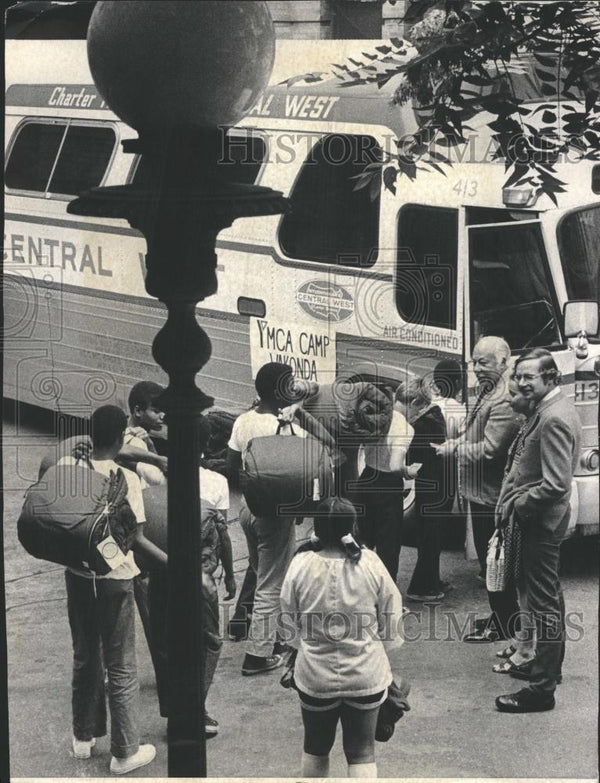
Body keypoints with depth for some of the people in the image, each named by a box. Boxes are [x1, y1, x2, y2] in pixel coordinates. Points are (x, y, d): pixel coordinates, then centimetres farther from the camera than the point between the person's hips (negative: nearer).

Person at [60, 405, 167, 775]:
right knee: (121, 668, 7)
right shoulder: (127, 479, -19)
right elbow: (136, 538, -19)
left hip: (78, 575, 5)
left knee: (84, 658, 21)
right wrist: (171, 562, -11)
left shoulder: (68, 465, -6)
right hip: (114, 579, -5)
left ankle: (84, 737, 34)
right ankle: (125, 752, 15)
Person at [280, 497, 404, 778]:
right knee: (362, 753, 10)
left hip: (314, 677, 1)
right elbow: (392, 624, -4)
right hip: (366, 676, 0)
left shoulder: (300, 565, -13)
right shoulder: (370, 564, -13)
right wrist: (392, 668, 11)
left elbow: (290, 627, -2)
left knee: (315, 748, 21)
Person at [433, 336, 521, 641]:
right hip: (480, 493, 10)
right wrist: (453, 443, 3)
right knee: (488, 559, 19)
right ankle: (502, 615, 30)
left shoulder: (504, 402, -23)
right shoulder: (486, 393, 12)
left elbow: (489, 449, -26)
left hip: (491, 496, -10)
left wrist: (454, 449, -15)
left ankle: (504, 623, 10)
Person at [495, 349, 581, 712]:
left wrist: (519, 505, -15)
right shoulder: (550, 407, 8)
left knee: (545, 603, -5)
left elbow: (556, 484, -27)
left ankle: (542, 688, 0)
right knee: (550, 595, 21)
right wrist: (511, 497, 6)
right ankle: (550, 665, 36)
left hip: (542, 520, -11)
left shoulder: (554, 419, -24)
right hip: (545, 519, 11)